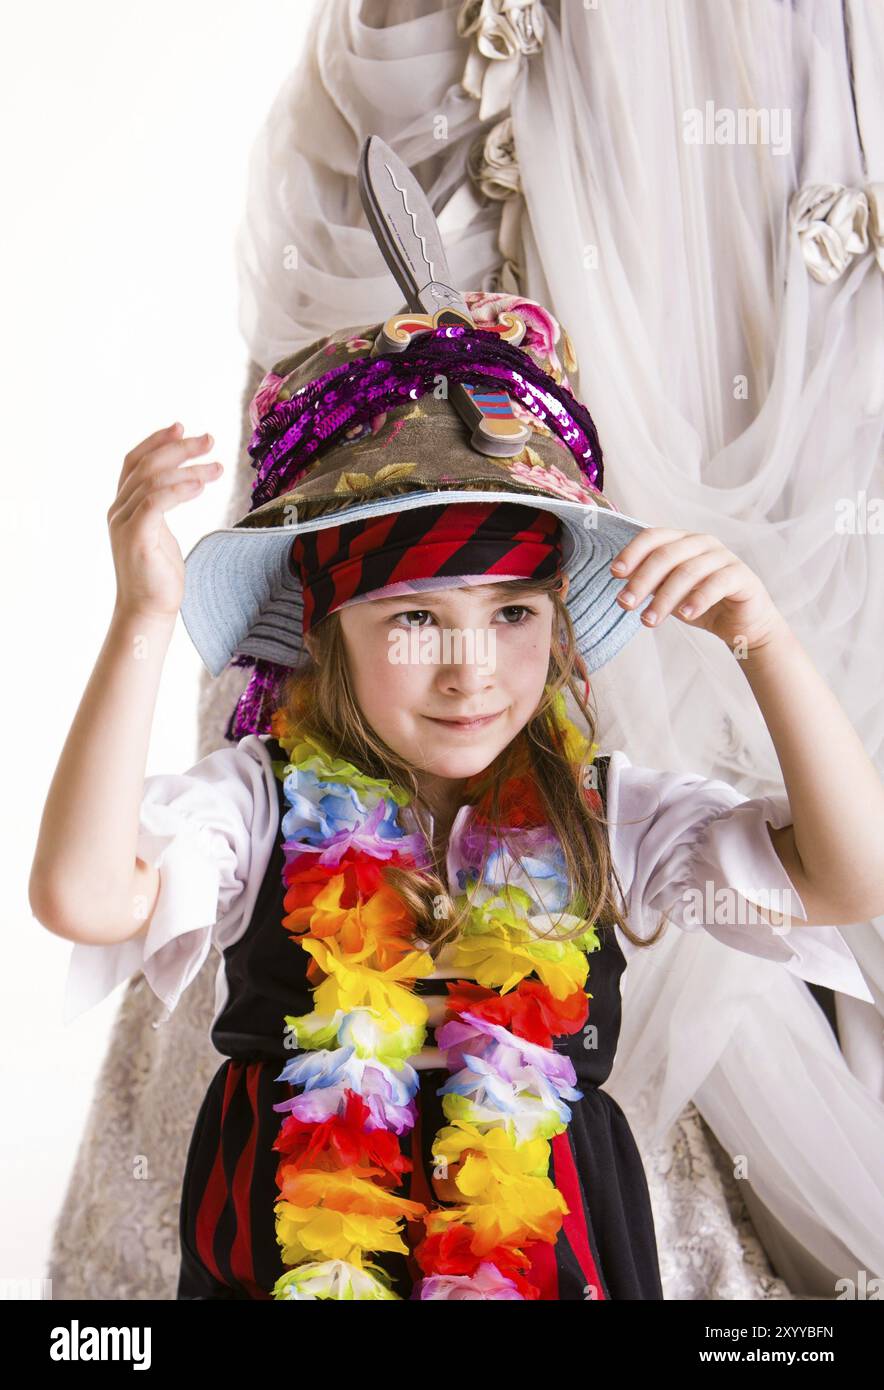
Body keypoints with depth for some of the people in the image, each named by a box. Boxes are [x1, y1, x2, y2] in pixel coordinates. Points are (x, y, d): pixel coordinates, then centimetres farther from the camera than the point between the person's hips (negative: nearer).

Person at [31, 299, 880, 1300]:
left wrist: (760, 640, -25)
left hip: (553, 1243, 2)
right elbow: (82, 896, -29)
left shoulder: (601, 813, -8)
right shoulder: (264, 799, -13)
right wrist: (141, 623, -34)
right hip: (289, 1244, -1)